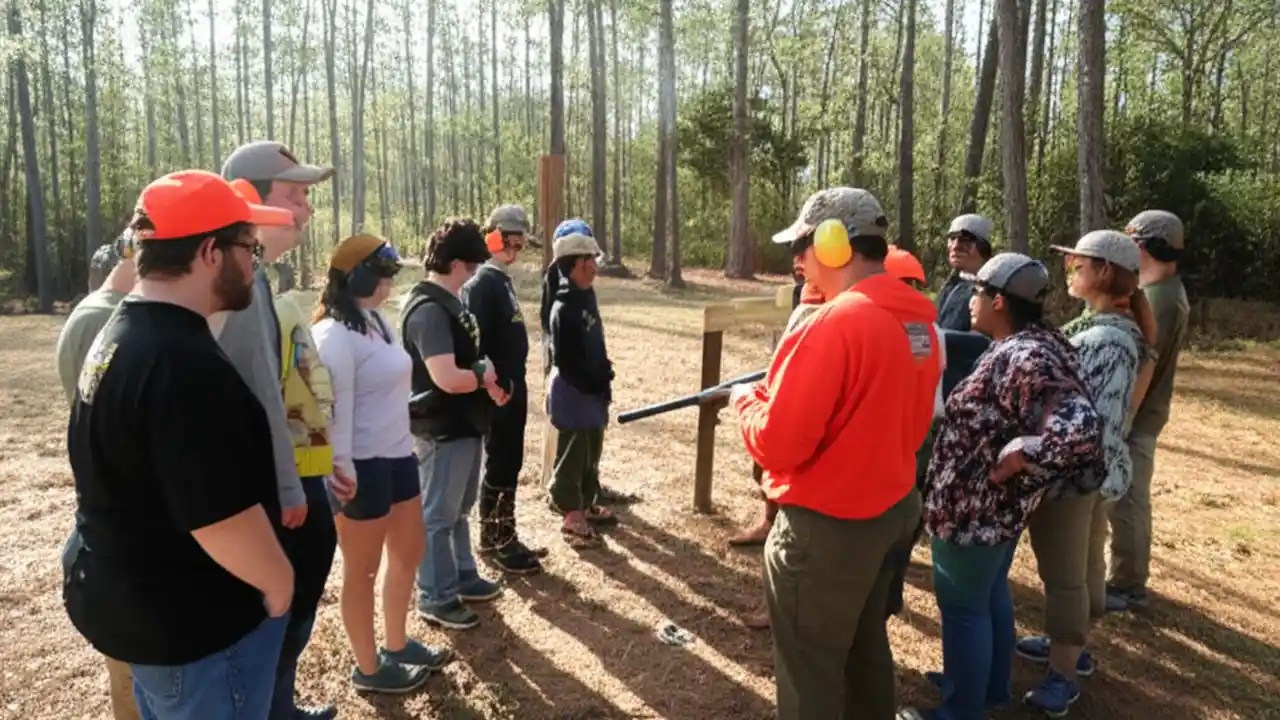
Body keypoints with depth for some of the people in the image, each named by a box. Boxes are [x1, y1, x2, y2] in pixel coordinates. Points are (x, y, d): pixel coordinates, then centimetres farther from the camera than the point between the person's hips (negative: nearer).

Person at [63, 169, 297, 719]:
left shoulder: (119, 334, 5)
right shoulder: (183, 363, -29)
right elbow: (222, 518, -32)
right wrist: (278, 583, -14)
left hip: (133, 603, 10)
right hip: (195, 624, -9)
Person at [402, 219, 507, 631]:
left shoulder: (447, 302, 8)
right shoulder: (429, 310, -23)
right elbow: (447, 378, -31)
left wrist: (487, 383, -1)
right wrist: (485, 375, -13)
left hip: (463, 425, 10)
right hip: (442, 430, -10)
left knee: (458, 509, 21)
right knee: (437, 515, 4)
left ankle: (463, 578, 37)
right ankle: (435, 598, 17)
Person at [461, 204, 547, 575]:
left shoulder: (503, 280, 13)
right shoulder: (480, 284, -15)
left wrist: (515, 385, 15)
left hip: (513, 388, 9)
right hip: (497, 392, -9)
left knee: (510, 465, 15)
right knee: (498, 466, 1)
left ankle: (503, 537, 26)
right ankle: (495, 540, 13)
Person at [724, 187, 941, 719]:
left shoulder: (833, 324, -24)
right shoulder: (918, 320, 3)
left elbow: (777, 445, -24)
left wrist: (747, 399, -4)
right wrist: (786, 390, 10)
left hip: (825, 527, -9)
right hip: (892, 509, 9)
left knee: (809, 672, 9)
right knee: (865, 646, 26)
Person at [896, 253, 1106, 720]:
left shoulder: (1024, 358, -28)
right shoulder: (1033, 344, 2)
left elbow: (1079, 432, -39)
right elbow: (1066, 420, 16)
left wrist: (1012, 462, -28)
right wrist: (1013, 450, 10)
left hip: (974, 508, -10)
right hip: (998, 507, 10)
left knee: (962, 606, 7)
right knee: (991, 593, 25)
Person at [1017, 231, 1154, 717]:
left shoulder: (1109, 341, -24)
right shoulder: (1097, 326, 7)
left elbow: (1098, 423, -28)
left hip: (1069, 472, -10)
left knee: (1062, 575, 3)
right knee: (1083, 566, 22)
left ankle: (1063, 675, 17)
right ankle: (1071, 645, 39)